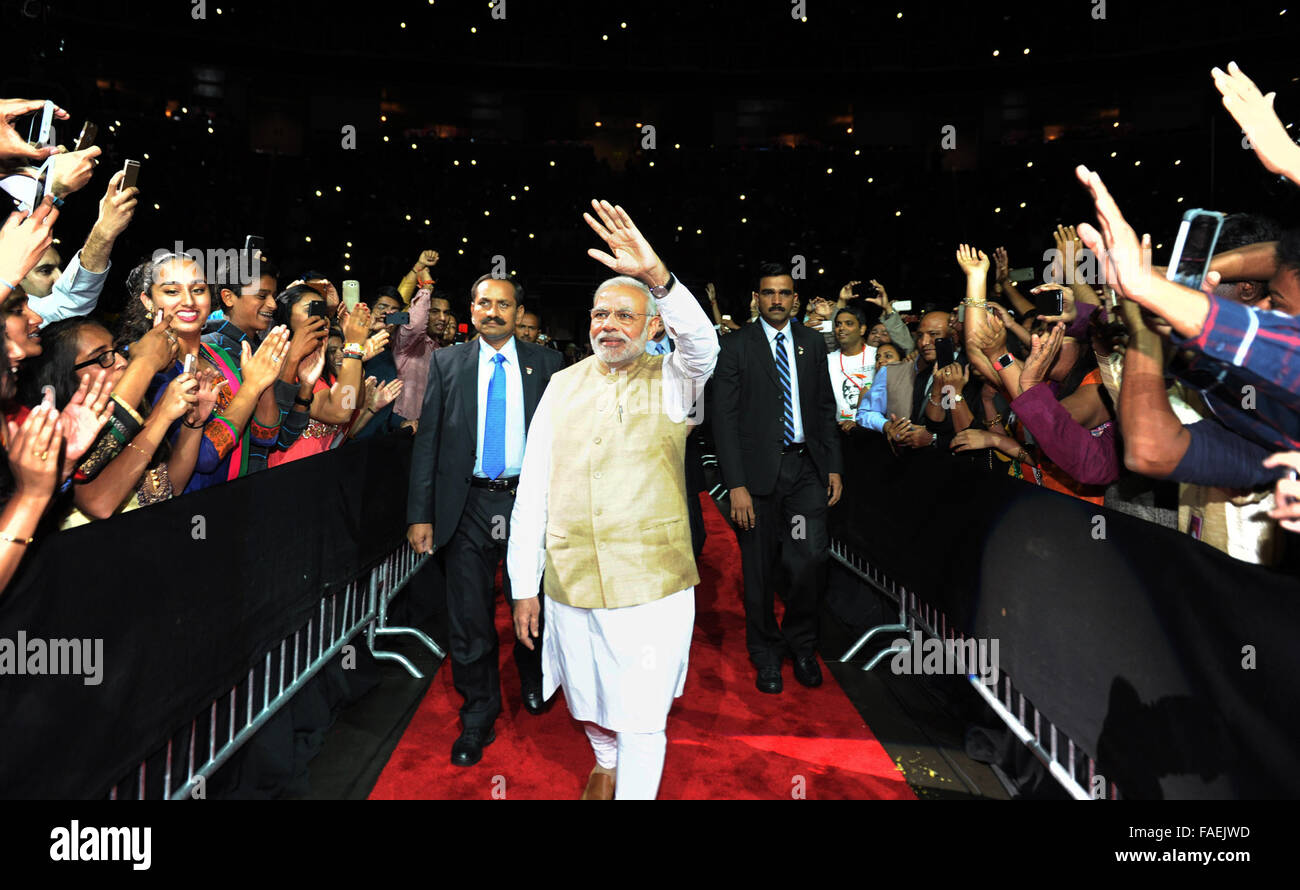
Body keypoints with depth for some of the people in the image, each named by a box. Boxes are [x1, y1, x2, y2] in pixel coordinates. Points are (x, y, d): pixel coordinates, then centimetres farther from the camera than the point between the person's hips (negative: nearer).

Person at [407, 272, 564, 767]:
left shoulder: (545, 364, 3)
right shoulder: (446, 363, 4)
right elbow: (427, 441, 2)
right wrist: (421, 514, -4)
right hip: (468, 507, 0)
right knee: (469, 619, 7)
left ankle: (534, 681, 45)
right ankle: (478, 719, 26)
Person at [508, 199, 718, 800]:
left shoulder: (670, 381, -3)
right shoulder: (563, 386, 3)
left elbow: (702, 342, -28)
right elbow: (533, 489, 1)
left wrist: (656, 274, -43)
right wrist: (524, 585, -1)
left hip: (653, 585, -3)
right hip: (569, 584, 4)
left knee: (643, 722, 4)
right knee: (589, 703, 24)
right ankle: (605, 762, 54)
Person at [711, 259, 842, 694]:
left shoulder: (812, 342, 10)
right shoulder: (736, 346, -3)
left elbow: (826, 408, 14)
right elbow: (725, 419, -7)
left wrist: (833, 466, 7)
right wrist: (736, 485, -13)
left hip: (806, 467, 3)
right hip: (758, 471, -2)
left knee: (811, 557, -7)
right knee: (759, 569, 7)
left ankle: (801, 643, 20)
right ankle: (766, 654, 27)